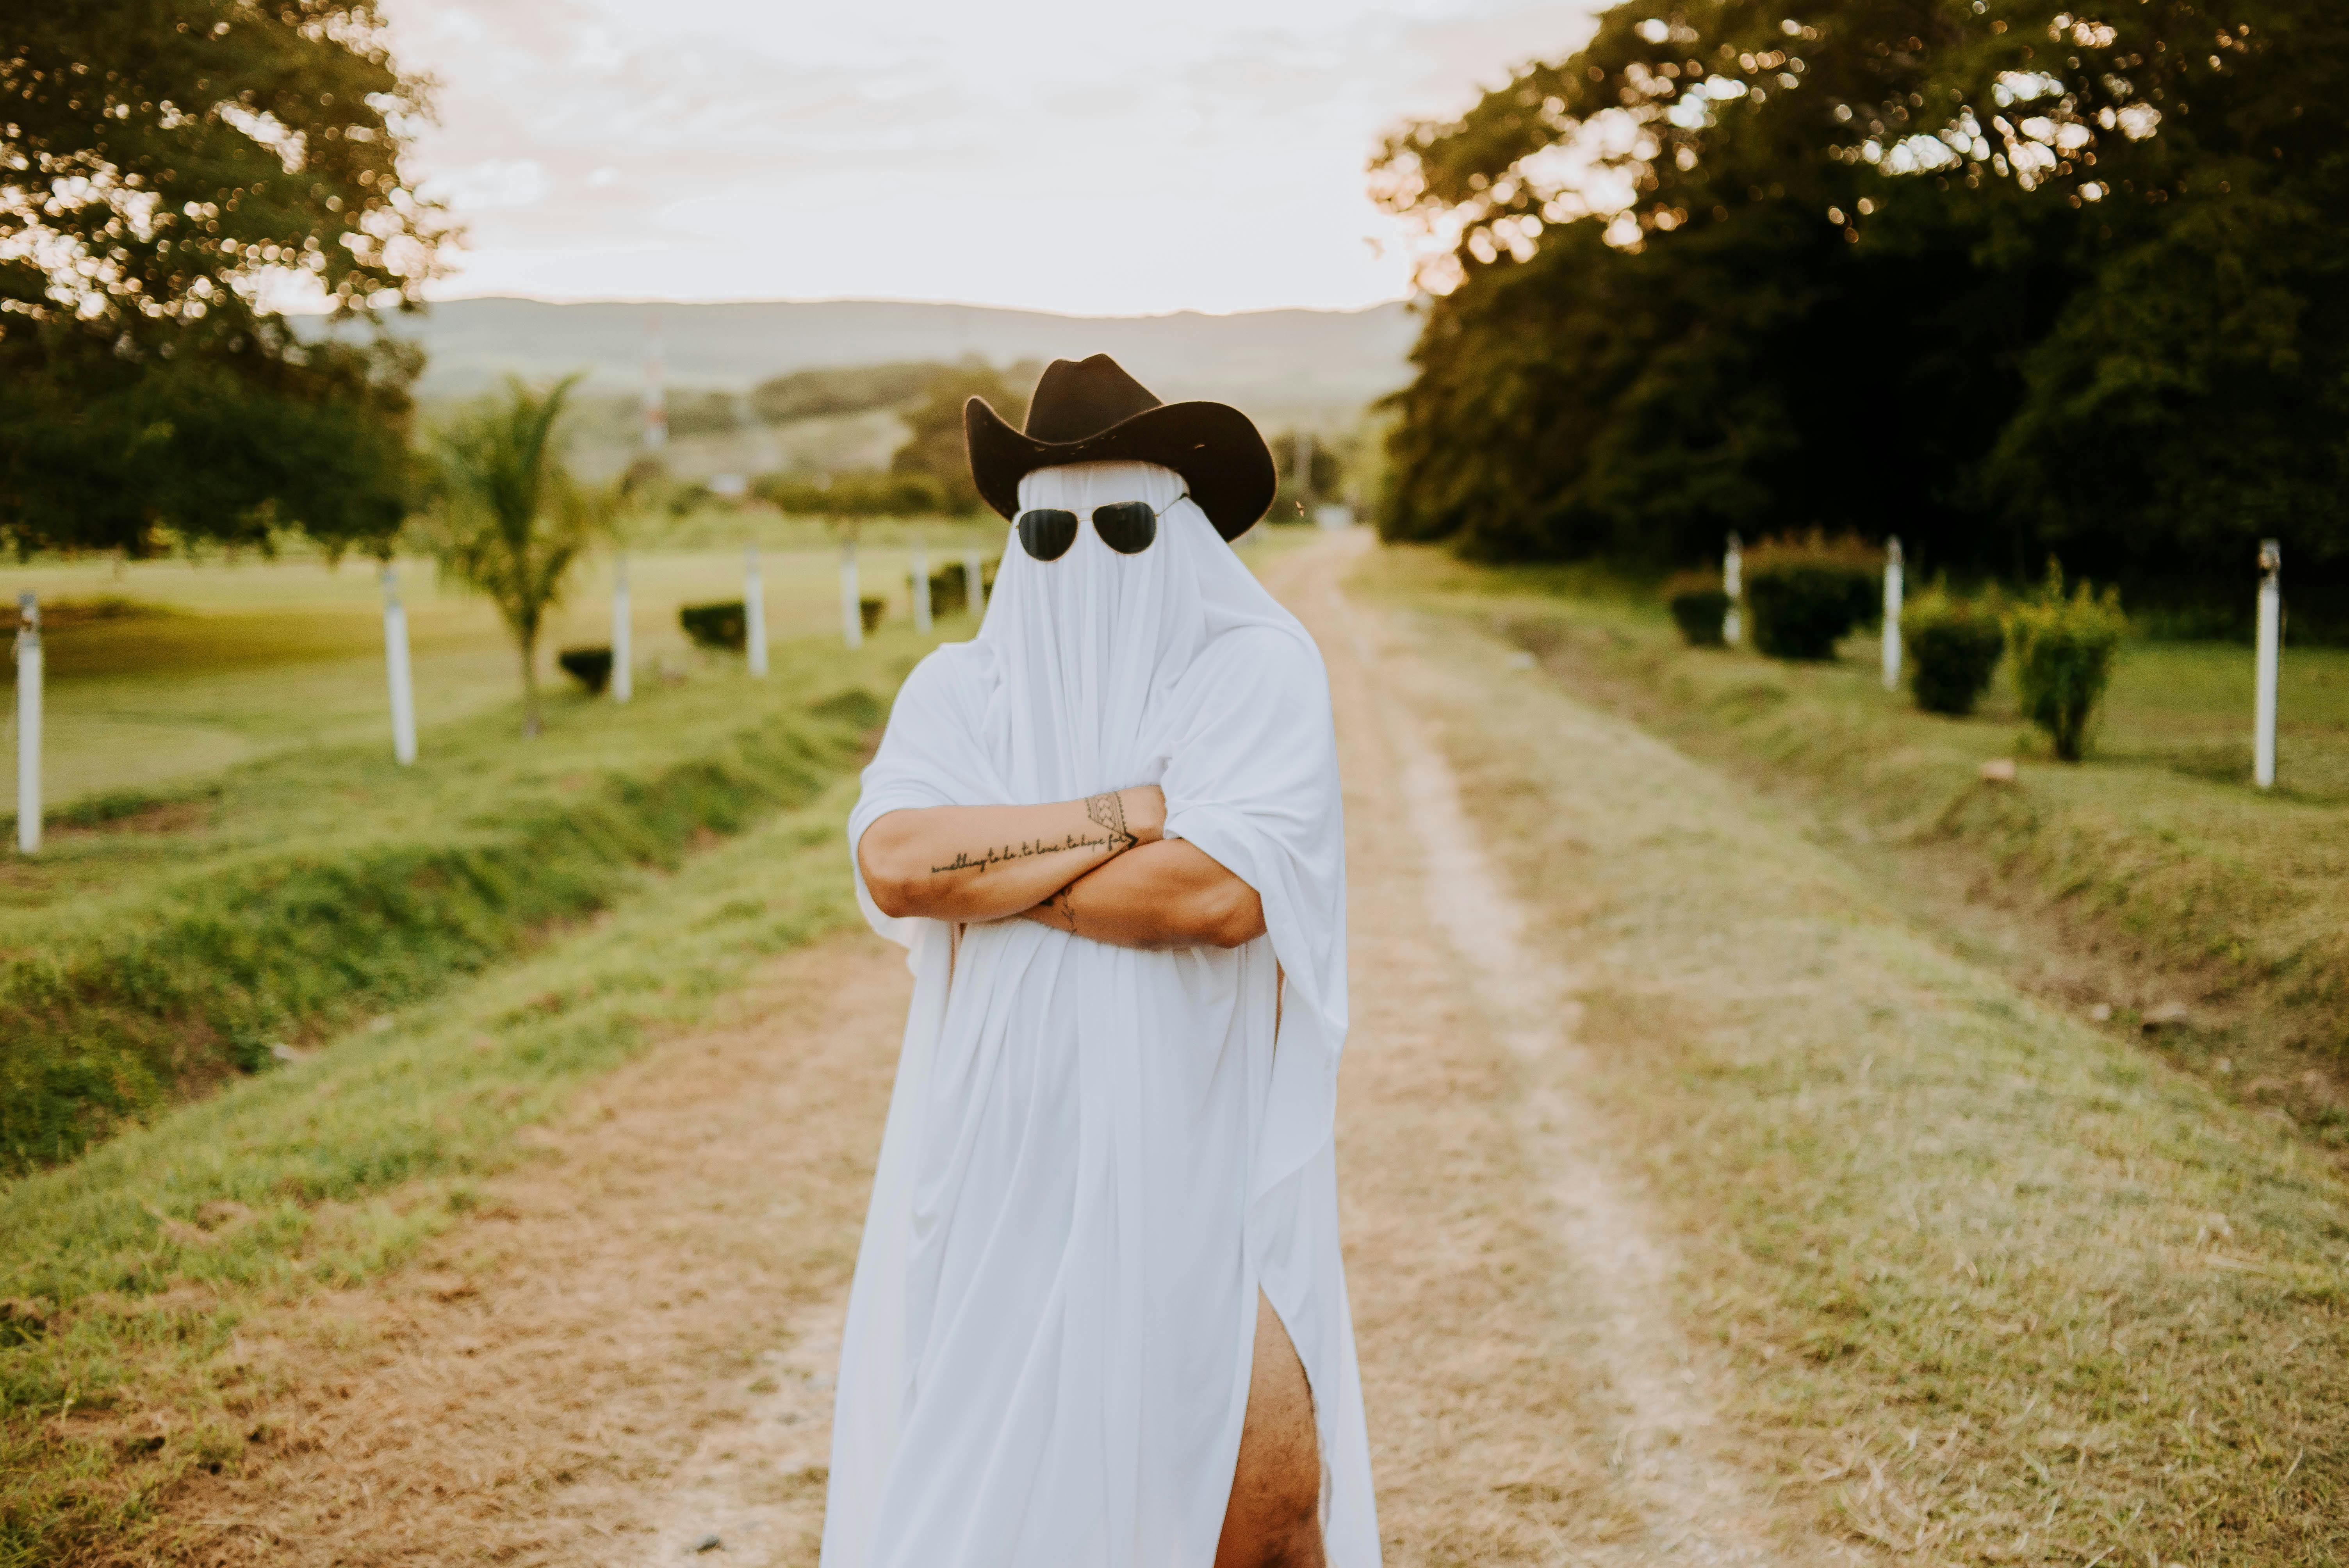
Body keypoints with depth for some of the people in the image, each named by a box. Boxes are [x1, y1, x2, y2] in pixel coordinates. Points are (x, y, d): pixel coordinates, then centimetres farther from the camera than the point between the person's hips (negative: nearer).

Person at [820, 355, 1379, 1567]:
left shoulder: (1262, 670, -4)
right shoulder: (957, 687, 5)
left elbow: (1223, 890, -20)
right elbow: (891, 860, -14)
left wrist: (987, 869, -10)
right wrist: (1138, 813, -15)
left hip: (1204, 1158, -2)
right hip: (1008, 1155, 2)